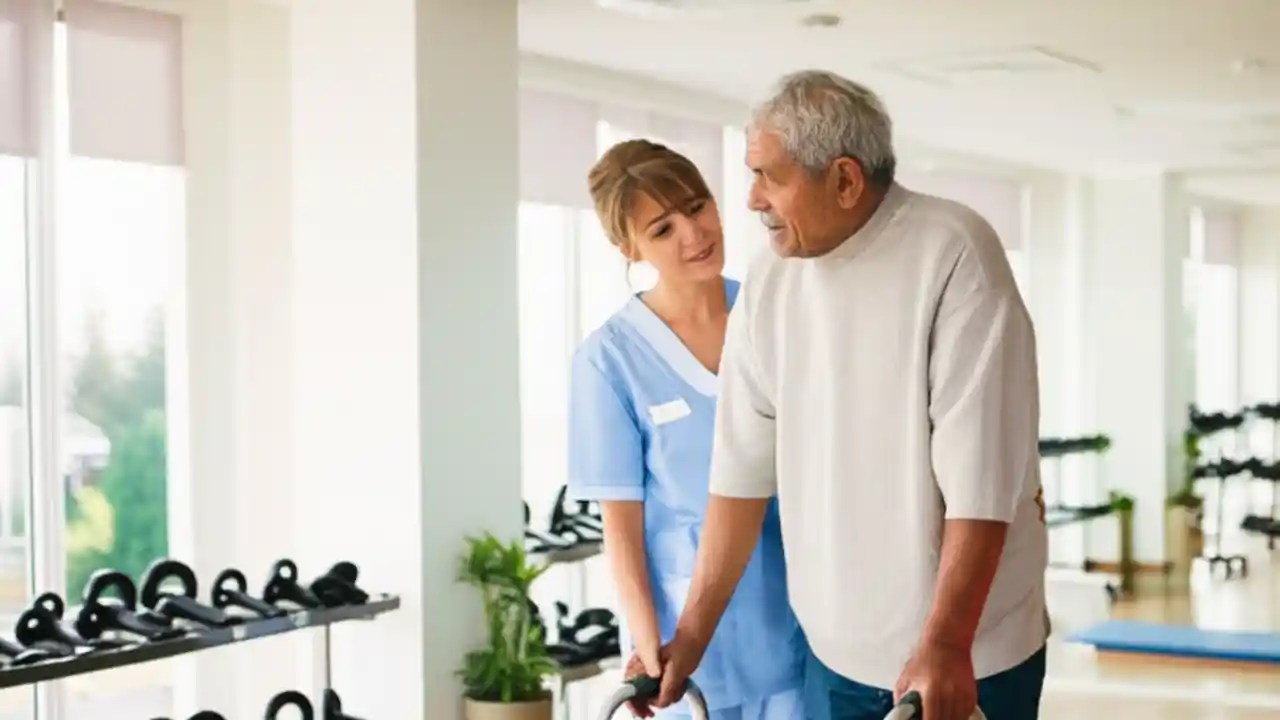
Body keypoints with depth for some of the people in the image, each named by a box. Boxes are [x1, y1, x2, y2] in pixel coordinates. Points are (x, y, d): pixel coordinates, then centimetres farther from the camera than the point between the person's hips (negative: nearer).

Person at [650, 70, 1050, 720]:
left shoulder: (952, 252, -15)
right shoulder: (767, 283, 1)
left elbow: (981, 473, -19)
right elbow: (742, 469, 4)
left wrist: (947, 642, -22)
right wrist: (693, 633, 3)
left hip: (970, 647, -5)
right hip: (834, 648, 5)